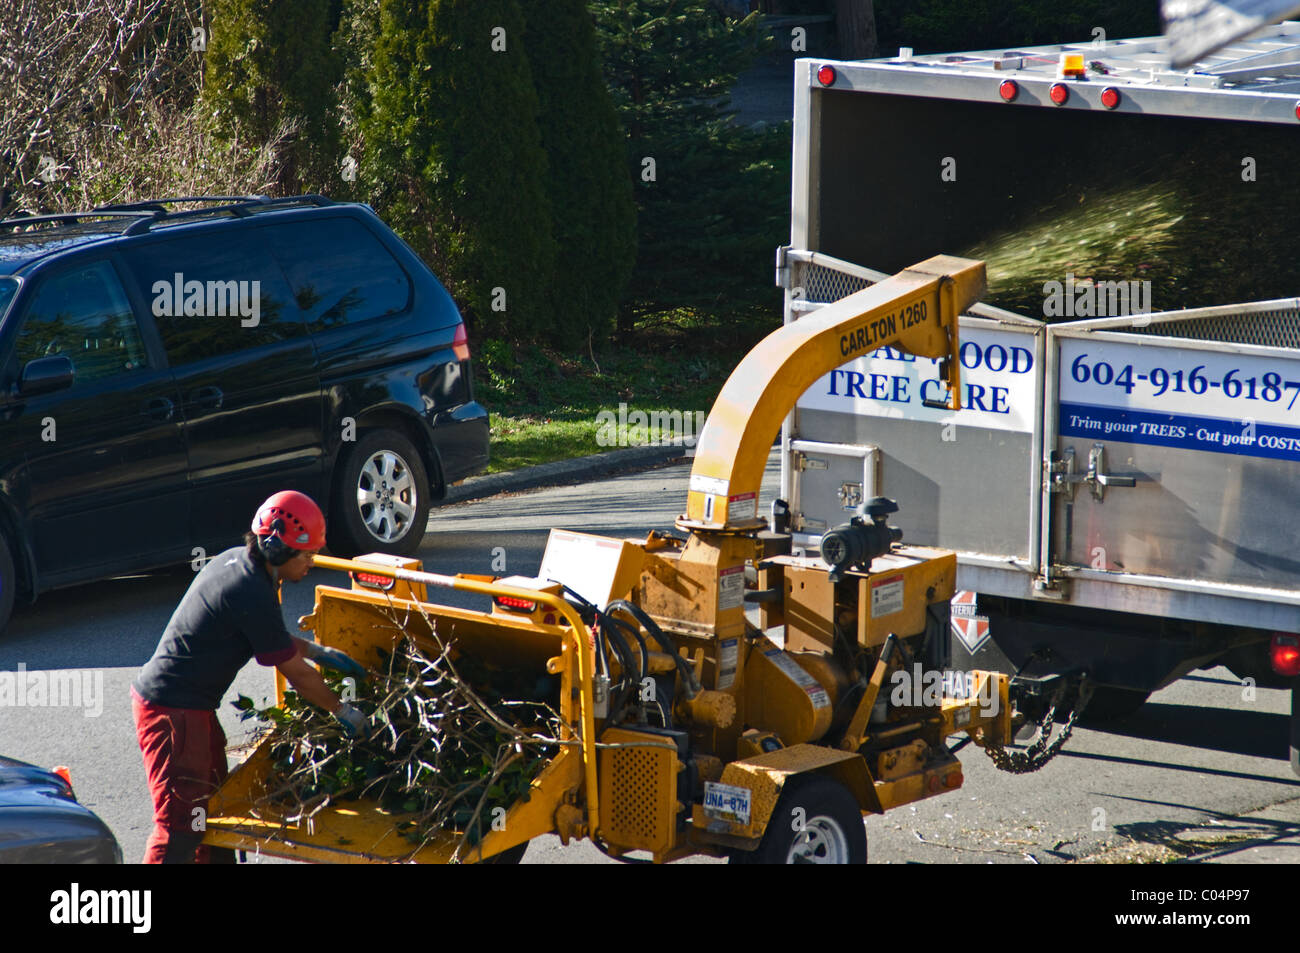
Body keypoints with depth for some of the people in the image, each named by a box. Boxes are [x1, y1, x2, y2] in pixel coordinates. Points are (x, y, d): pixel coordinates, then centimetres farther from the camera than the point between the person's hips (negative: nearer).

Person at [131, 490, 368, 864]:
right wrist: (343, 712, 1)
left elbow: (271, 635, 26)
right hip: (173, 711, -11)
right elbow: (296, 673, -12)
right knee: (181, 826, -11)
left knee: (212, 802, 21)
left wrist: (319, 652, 25)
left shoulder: (234, 561, 6)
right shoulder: (252, 594, -22)